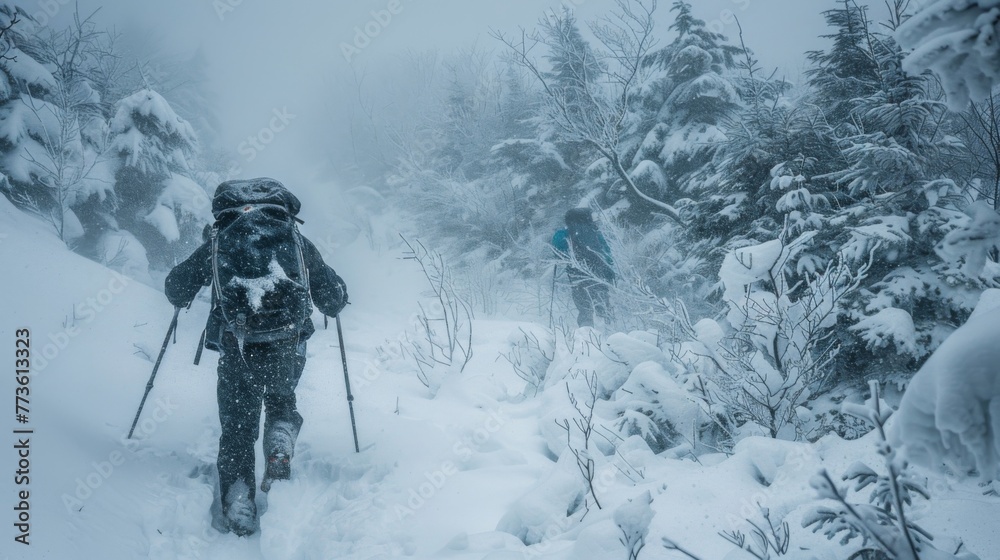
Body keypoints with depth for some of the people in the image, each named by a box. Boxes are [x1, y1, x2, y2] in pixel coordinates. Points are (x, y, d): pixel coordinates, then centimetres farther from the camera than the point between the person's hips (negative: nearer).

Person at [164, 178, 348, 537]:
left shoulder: (218, 241, 12)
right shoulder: (297, 240, 13)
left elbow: (177, 290, 18)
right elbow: (334, 300, 16)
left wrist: (182, 297, 41)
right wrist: (336, 300, 39)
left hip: (237, 354, -1)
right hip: (288, 350, 1)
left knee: (236, 431, 12)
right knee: (281, 400, 29)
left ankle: (238, 511, 0)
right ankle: (280, 452, 2)